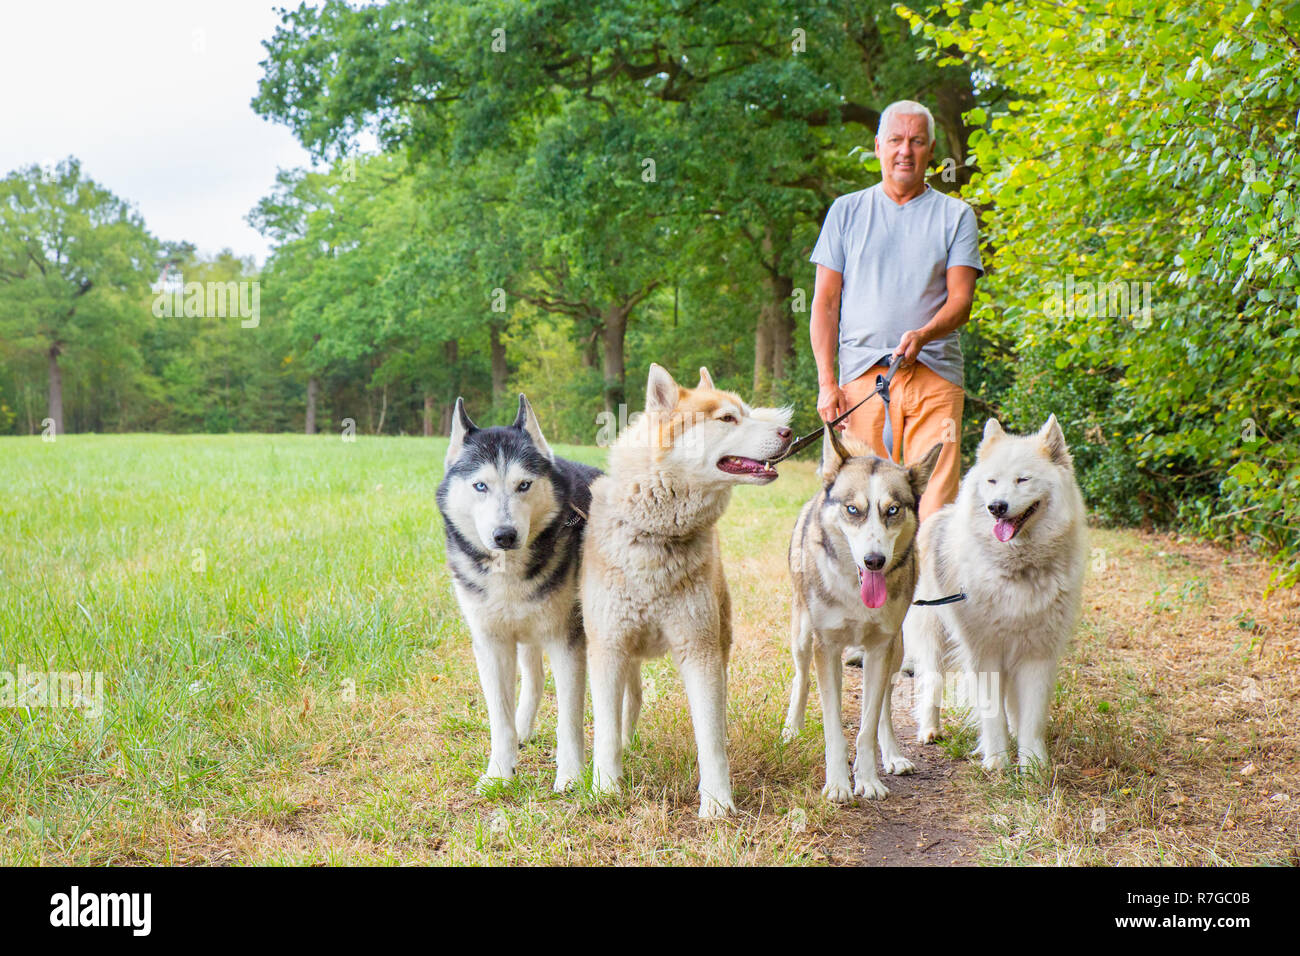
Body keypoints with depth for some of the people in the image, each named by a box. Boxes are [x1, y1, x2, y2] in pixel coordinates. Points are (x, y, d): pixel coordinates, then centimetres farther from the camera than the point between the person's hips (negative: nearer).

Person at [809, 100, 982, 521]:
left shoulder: (955, 214, 12)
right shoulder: (847, 211, 14)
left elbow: (961, 299, 3)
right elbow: (825, 302, 11)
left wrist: (922, 335, -19)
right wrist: (826, 382, 0)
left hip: (935, 375, 0)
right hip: (863, 373, 0)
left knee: (936, 503, -10)